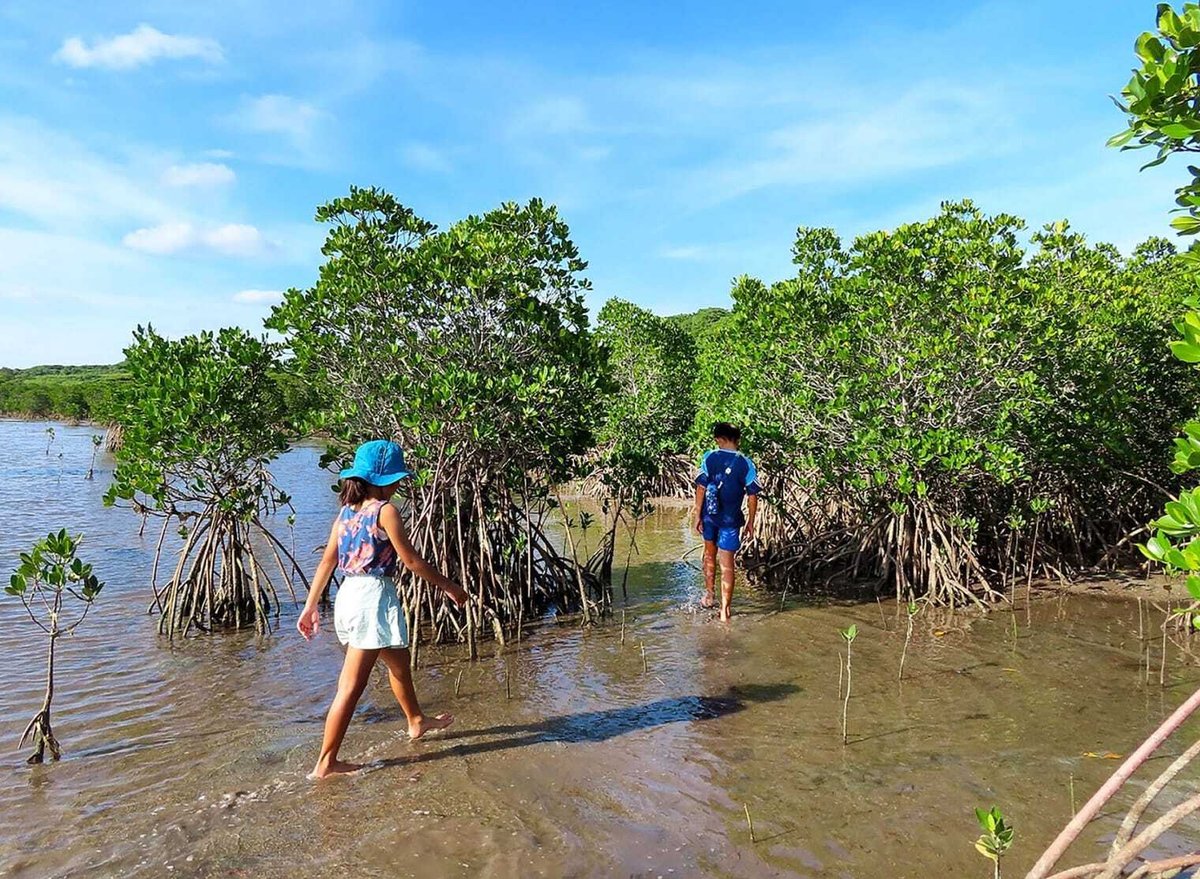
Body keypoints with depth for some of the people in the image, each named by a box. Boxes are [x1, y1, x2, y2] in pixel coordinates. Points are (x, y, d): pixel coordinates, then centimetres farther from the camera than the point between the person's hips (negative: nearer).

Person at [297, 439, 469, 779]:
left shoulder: (347, 511, 8)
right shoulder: (385, 511, -13)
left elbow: (327, 561, 8)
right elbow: (411, 560, -11)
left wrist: (311, 607, 13)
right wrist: (448, 586, -1)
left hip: (348, 596, 9)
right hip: (374, 597, -9)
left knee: (398, 661, 25)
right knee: (351, 685, 2)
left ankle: (417, 721, 46)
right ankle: (326, 763, 8)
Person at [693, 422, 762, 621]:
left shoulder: (709, 458, -7)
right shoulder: (746, 464, -8)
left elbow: (701, 488, -8)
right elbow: (752, 496, -5)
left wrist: (697, 515, -1)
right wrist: (751, 521, 6)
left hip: (709, 516, 2)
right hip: (730, 519, -2)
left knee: (710, 554, 25)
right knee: (727, 564, 4)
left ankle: (709, 595, 34)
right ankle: (725, 610, 5)